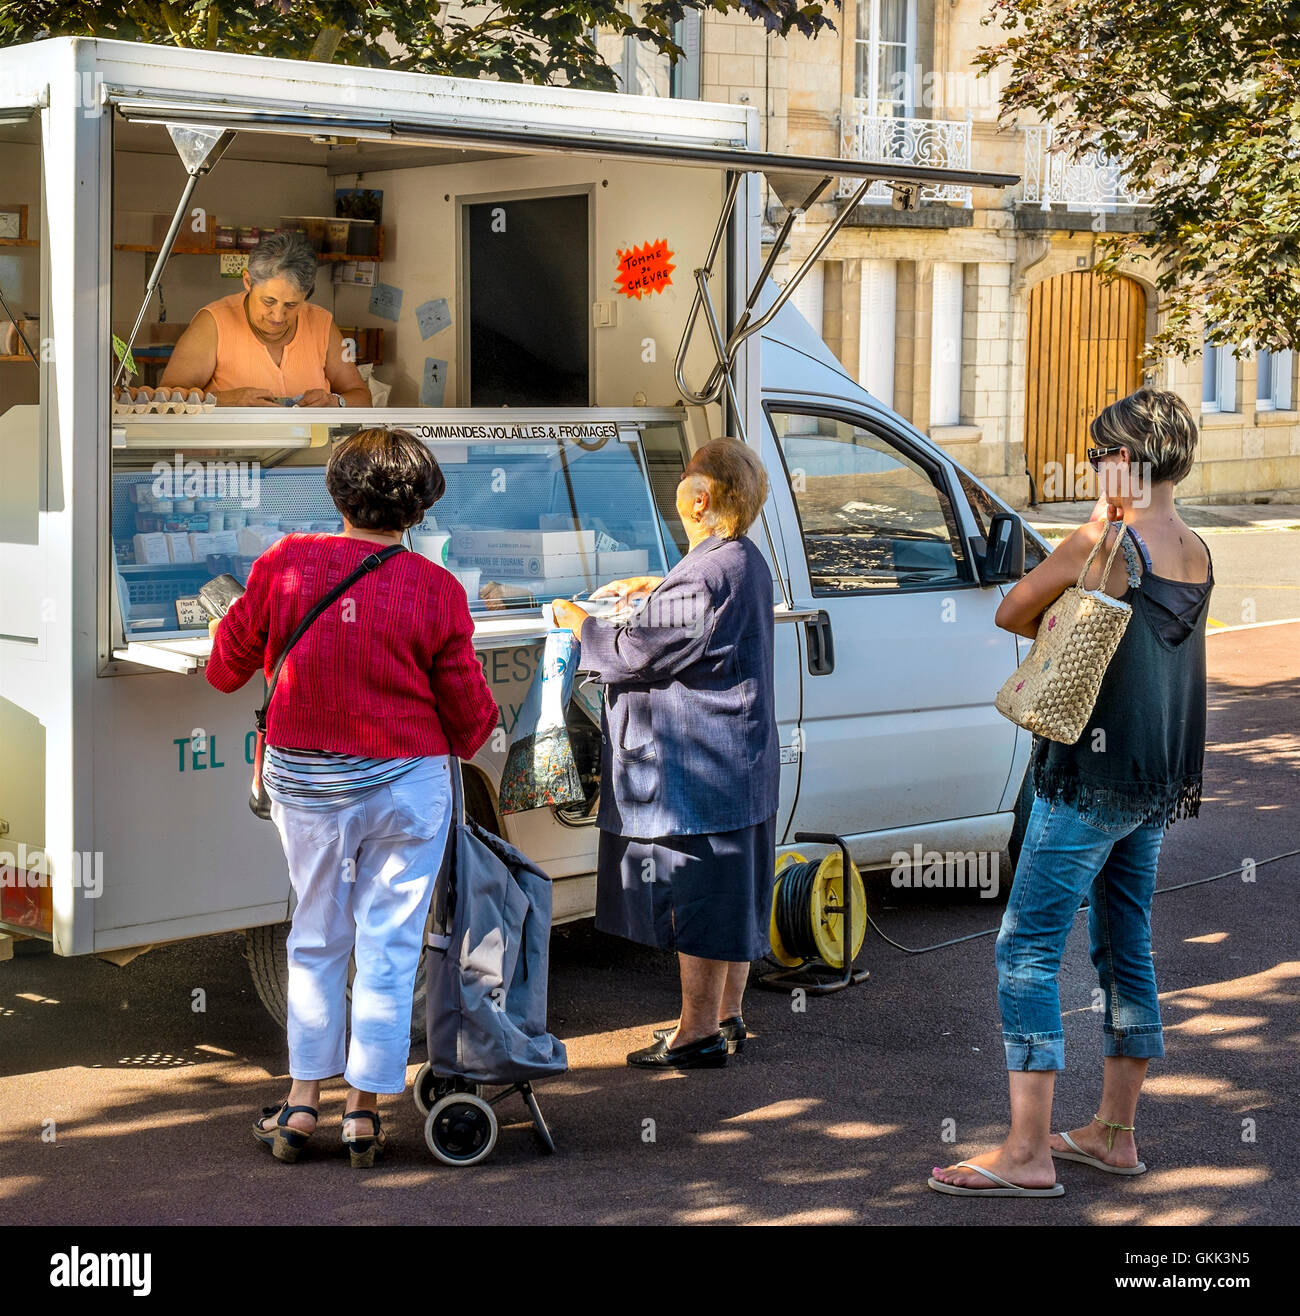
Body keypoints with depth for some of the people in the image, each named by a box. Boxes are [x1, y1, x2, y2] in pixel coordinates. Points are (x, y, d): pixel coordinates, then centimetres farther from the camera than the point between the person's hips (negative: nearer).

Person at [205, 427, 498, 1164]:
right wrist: (475, 741, 20)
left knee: (317, 941, 17)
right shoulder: (436, 590, -11)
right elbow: (470, 714, -2)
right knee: (389, 946, 8)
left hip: (303, 781, 2)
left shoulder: (285, 564, -7)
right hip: (405, 783, -2)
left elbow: (226, 667, 4)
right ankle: (365, 1112, 13)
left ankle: (304, 1103, 19)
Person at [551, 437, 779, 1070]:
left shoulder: (704, 576, -22)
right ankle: (726, 1016, 27)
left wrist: (580, 625, 0)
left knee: (698, 900, -2)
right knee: (729, 894, 16)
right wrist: (653, 587, 27)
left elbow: (638, 654, -16)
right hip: (738, 767, 10)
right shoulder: (746, 561, 9)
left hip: (697, 772, -10)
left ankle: (698, 1034, 5)